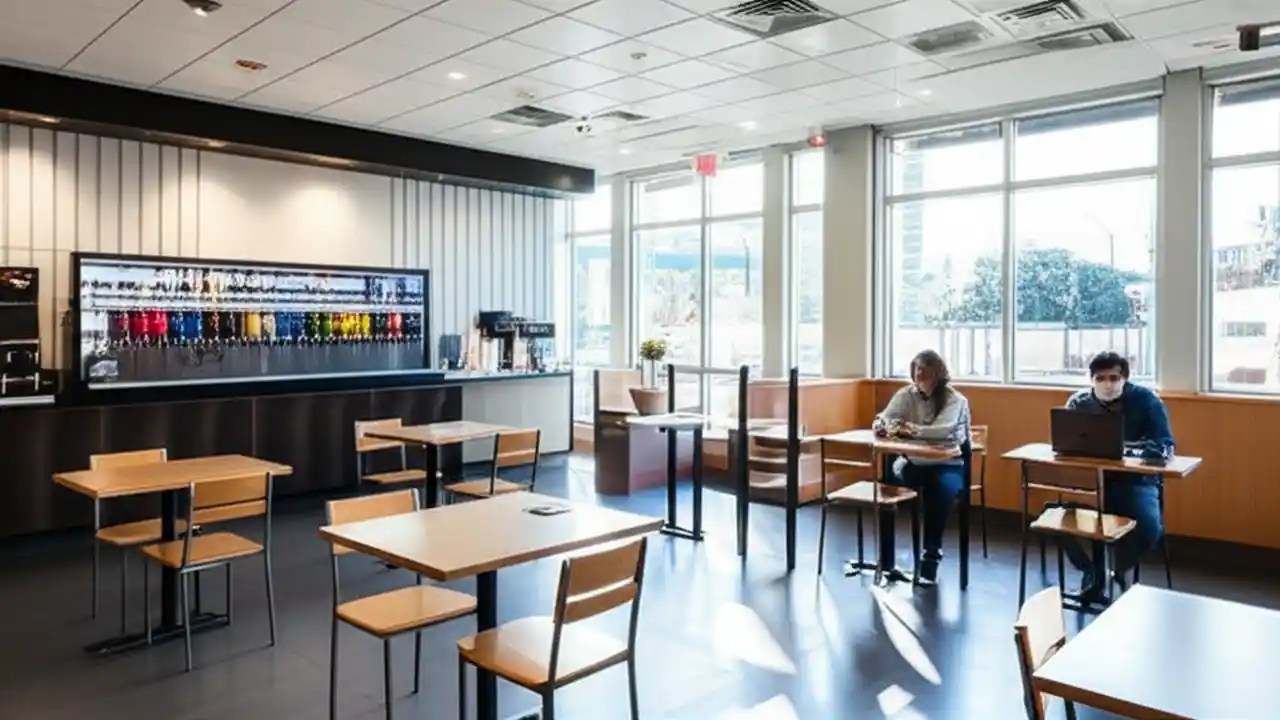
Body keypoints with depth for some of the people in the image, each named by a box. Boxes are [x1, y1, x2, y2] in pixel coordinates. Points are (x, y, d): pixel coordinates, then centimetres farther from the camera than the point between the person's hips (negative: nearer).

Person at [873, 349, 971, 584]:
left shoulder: (955, 400, -7)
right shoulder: (905, 395, 2)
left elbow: (945, 430, -27)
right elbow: (880, 422, -10)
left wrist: (914, 429, -38)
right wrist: (888, 428, -33)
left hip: (947, 465, -2)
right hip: (913, 462, 2)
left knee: (941, 488, -36)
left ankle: (931, 556, -23)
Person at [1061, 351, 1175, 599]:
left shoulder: (1146, 400, -8)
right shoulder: (1079, 402, -2)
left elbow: (1165, 447, -17)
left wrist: (1121, 448, -30)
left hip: (1135, 480, -1)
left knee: (1149, 527, -28)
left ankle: (1118, 570, 5)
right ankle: (1092, 570, 7)